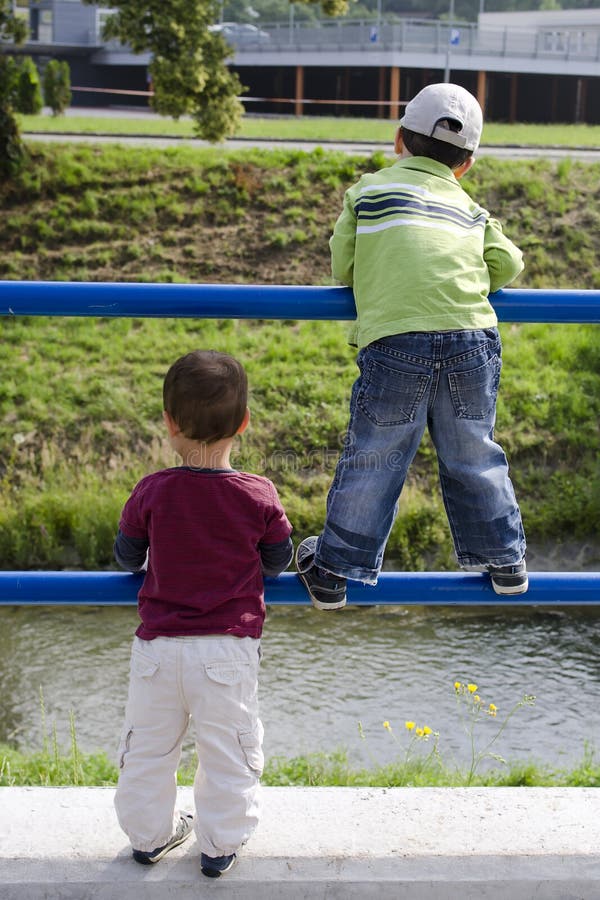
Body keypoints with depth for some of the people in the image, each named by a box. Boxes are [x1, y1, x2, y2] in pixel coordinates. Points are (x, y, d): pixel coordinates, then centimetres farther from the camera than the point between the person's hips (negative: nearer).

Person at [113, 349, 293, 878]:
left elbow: (126, 556, 5)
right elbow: (277, 562, 4)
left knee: (148, 748, 19)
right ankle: (220, 845, 27)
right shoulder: (259, 497, -11)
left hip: (158, 645, 1)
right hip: (229, 648, -1)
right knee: (229, 752, 15)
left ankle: (150, 835, 35)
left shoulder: (152, 493, -10)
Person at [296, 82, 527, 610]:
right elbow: (508, 263, 12)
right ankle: (503, 559, 27)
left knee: (373, 459, 4)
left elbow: (343, 268, 13)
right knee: (472, 457, 17)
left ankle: (335, 571, 13)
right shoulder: (470, 209, 20)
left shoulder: (369, 190, 14)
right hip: (473, 339, 3)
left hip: (396, 342, -2)